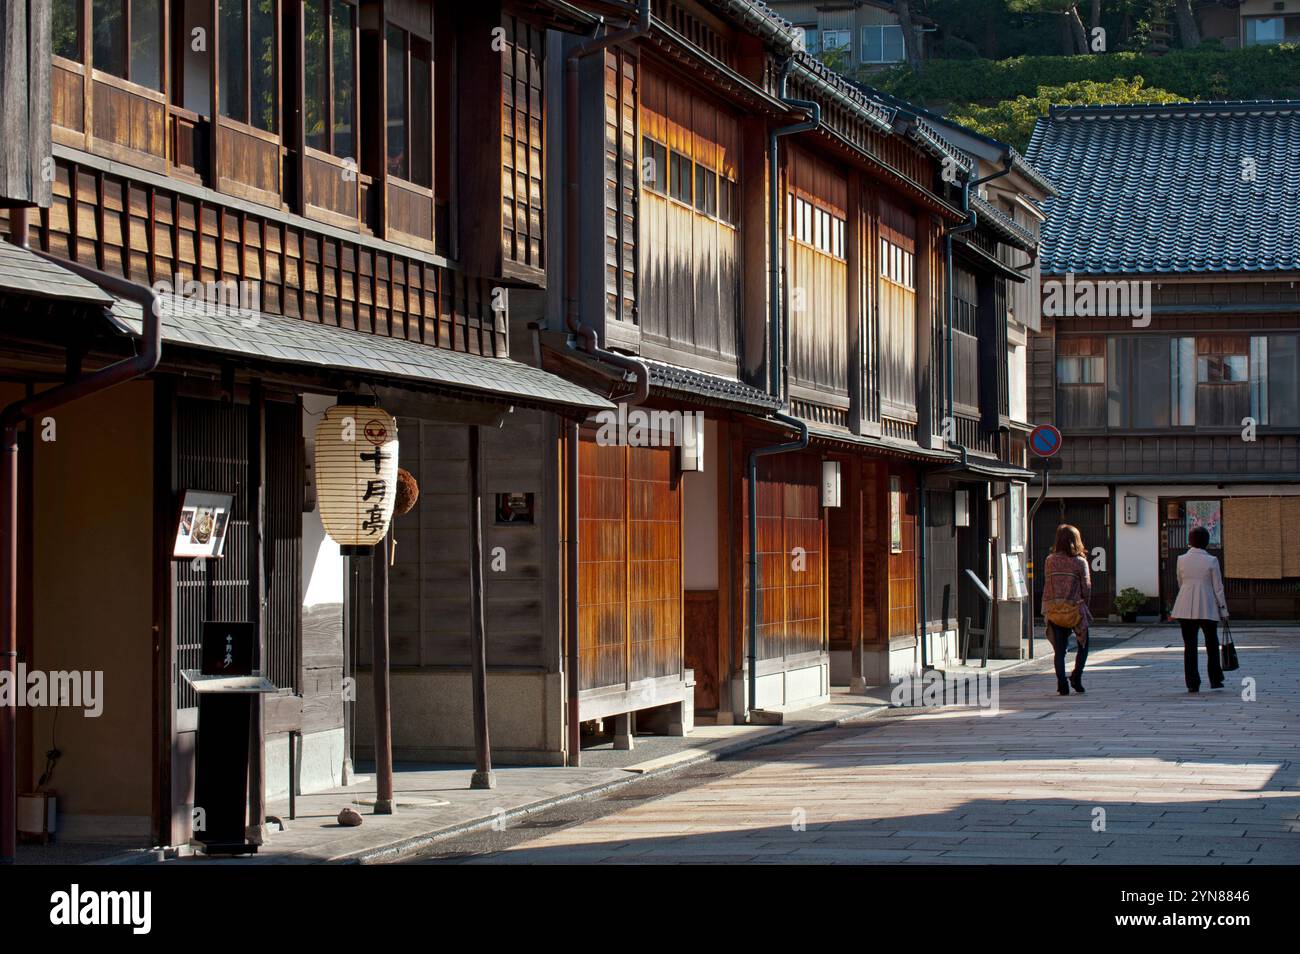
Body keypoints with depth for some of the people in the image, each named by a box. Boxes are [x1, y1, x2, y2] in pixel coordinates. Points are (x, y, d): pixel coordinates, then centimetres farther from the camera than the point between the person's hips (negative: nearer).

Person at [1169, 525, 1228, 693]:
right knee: (1212, 644, 14)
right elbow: (1218, 587, -4)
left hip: (1186, 608, 1)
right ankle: (1215, 680, 19)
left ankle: (1192, 683, 0)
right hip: (1207, 608, -1)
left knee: (1189, 646, 4)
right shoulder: (1211, 561, -7)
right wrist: (1223, 609, 4)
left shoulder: (1181, 560, -1)